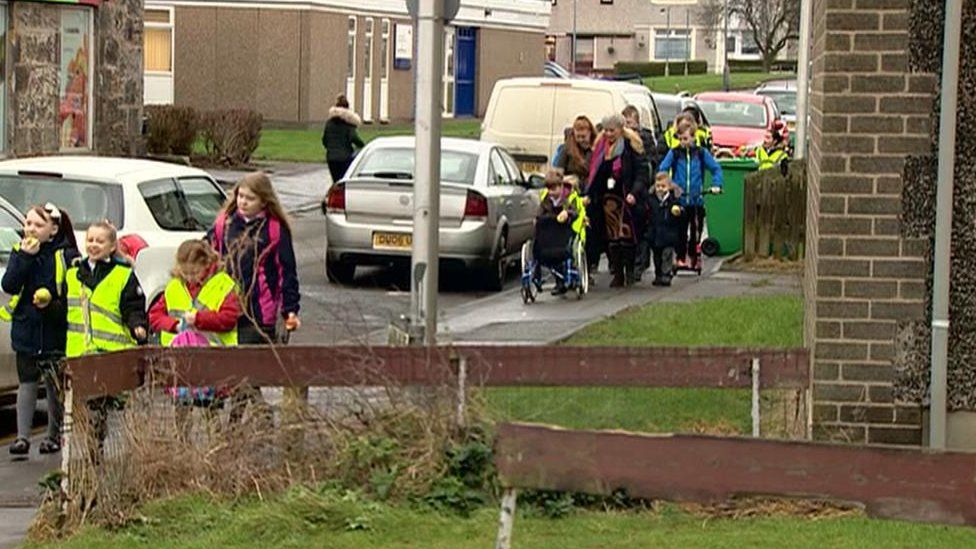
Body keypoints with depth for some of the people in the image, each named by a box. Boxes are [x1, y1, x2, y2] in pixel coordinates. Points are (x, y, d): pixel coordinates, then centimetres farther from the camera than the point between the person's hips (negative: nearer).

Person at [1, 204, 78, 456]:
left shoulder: (66, 255, -6)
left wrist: (52, 304, -21)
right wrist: (25, 257, -17)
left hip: (55, 331, -2)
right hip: (26, 329, 2)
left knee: (55, 385, 9)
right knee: (27, 382, 0)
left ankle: (55, 435, 22)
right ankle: (23, 436, -4)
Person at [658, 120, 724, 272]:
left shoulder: (701, 153, 4)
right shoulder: (674, 153, 2)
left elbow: (716, 168, 6)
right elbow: (662, 169, 0)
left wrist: (716, 185, -8)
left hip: (697, 199, 1)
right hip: (679, 200, -1)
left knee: (696, 229, 3)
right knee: (680, 231, 2)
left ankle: (693, 256, 14)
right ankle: (680, 256, 11)